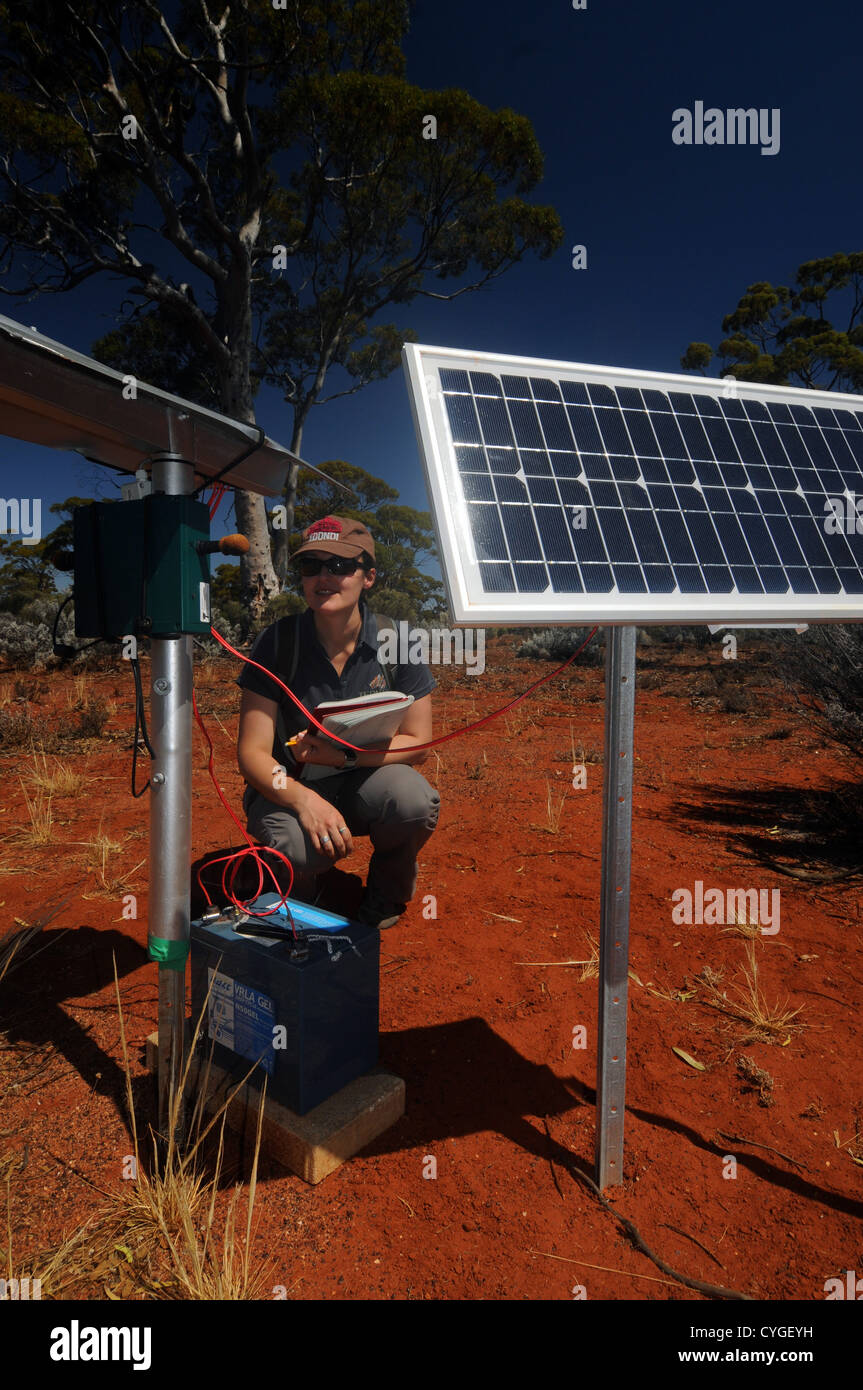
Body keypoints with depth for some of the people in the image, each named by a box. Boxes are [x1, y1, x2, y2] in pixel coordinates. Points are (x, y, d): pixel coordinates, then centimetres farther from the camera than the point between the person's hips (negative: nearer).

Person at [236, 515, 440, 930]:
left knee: (415, 801, -32)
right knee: (299, 848, -34)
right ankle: (298, 899, 8)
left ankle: (385, 891, 4)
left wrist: (347, 754, -23)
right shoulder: (277, 642, -12)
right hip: (288, 787, -1)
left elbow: (417, 742, -6)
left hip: (365, 781, 1)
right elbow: (252, 752, -13)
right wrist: (304, 800, -33)